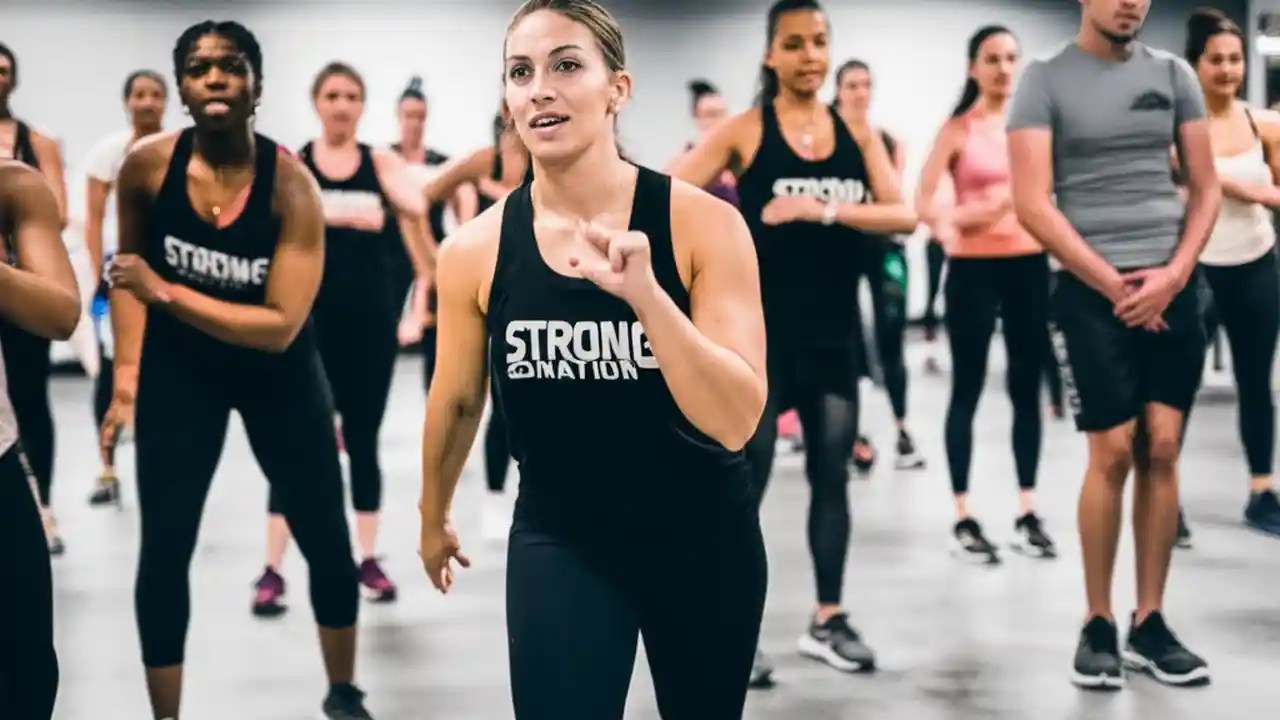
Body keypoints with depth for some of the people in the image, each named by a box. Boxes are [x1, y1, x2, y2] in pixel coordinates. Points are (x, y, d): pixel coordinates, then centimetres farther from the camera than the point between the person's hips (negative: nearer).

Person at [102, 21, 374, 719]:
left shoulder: (291, 184, -23)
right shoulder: (146, 165, -16)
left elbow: (282, 326, -28)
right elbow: (128, 267, 4)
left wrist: (164, 293, -29)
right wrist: (126, 375, -2)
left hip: (278, 370, -1)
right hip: (178, 365, 1)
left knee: (326, 538, 8)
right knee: (163, 549, -3)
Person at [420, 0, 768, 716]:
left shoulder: (703, 223, -17)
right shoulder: (477, 251, -11)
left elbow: (736, 421, -23)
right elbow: (457, 403, 6)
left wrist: (644, 293, -35)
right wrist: (434, 520, 19)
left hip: (703, 535, 0)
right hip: (559, 539, 0)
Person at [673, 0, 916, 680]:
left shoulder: (857, 133, 6)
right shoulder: (745, 131, -4)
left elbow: (903, 215, -5)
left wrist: (825, 210, -18)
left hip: (834, 329, 4)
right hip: (760, 329, -4)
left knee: (831, 473, 10)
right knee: (746, 476, -1)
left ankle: (828, 620, 22)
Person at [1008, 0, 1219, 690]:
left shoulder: (1173, 74, 9)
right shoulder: (1045, 79, -3)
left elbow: (1206, 189, 10)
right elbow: (1031, 205, -9)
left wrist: (1172, 275, -6)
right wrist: (1113, 283, -11)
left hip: (1172, 286, 4)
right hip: (1091, 289, -3)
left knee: (1163, 451, 2)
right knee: (1113, 453, -6)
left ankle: (1149, 625, 11)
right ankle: (1098, 626, 7)